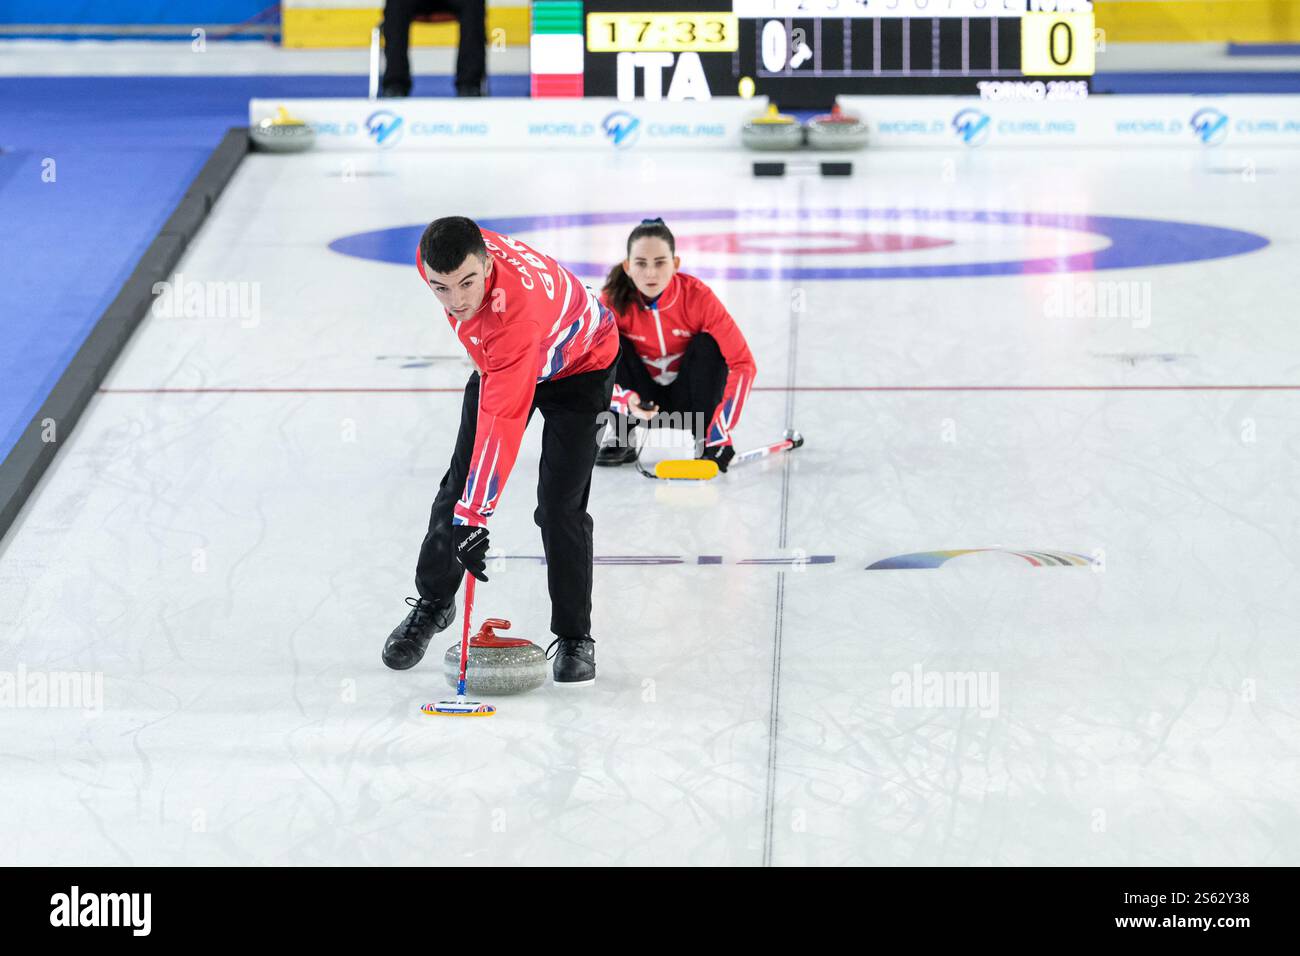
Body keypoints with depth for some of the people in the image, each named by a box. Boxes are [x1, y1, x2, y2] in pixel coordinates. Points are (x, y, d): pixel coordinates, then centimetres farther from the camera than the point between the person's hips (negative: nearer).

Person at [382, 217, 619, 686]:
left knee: (560, 505, -14)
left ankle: (574, 638, 1)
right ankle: (432, 603, 23)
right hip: (499, 359, 6)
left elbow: (502, 423, -46)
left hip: (578, 362, -6)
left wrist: (473, 519, -48)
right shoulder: (435, 259, -27)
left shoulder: (515, 312, -46)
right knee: (459, 483, 4)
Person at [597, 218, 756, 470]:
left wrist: (720, 430, -36)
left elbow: (743, 362, -27)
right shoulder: (613, 301, -22)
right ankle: (621, 437, -9)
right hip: (643, 399, 1)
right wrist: (627, 399, -40)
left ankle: (708, 440, -15)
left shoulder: (698, 296, -25)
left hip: (686, 398, -1)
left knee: (708, 344, -26)